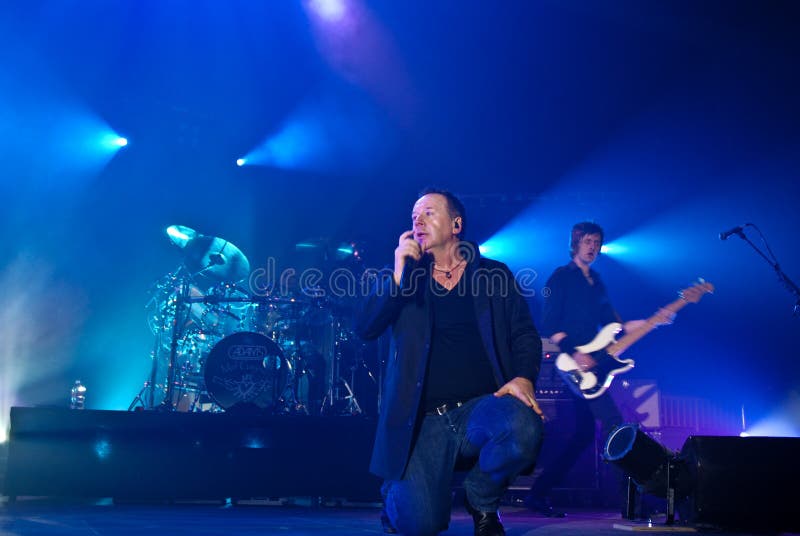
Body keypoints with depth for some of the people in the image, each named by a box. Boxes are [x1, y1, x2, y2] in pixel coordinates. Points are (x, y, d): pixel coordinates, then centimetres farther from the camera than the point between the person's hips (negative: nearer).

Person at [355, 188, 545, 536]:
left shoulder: (494, 274, 11)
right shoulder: (403, 276, 12)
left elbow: (525, 335, 6)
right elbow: (365, 329, -1)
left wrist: (523, 379, -14)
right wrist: (399, 273, -10)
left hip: (482, 406, 1)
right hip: (423, 419, 0)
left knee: (524, 428, -34)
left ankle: (481, 499, -1)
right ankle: (396, 495, 21)